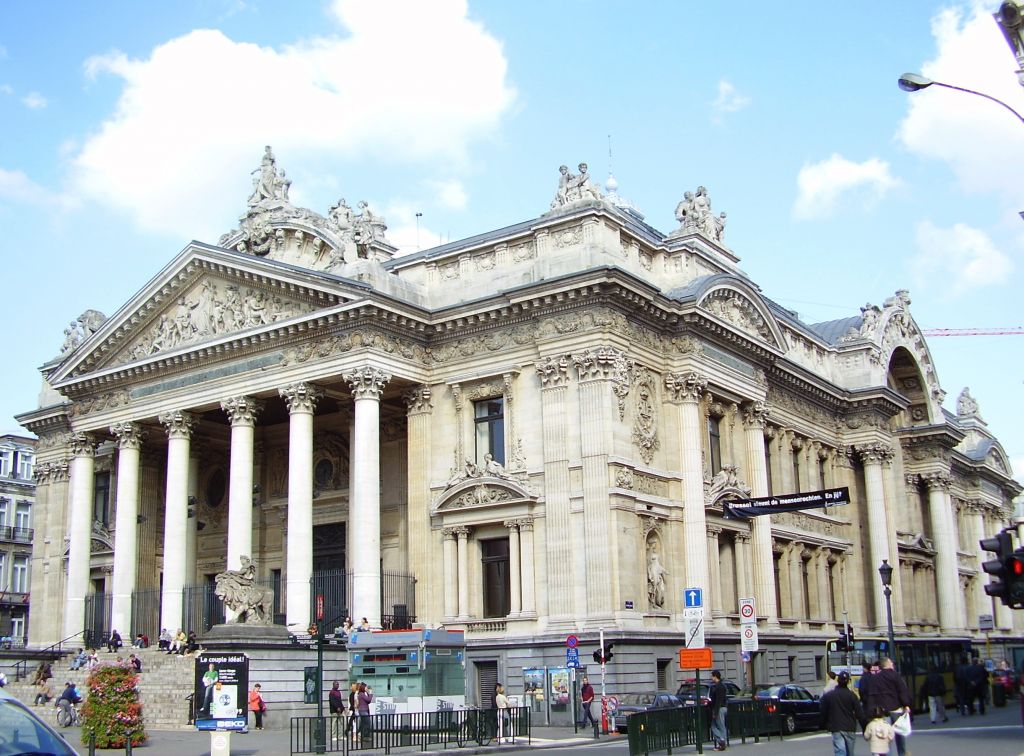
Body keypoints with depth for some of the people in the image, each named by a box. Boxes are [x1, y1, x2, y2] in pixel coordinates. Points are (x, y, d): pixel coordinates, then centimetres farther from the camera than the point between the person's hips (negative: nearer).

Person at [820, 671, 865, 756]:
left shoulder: (827, 696, -1)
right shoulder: (851, 695, -5)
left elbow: (823, 713, 5)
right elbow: (860, 713, -6)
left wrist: (824, 725, 19)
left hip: (836, 729, -1)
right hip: (850, 728, 1)